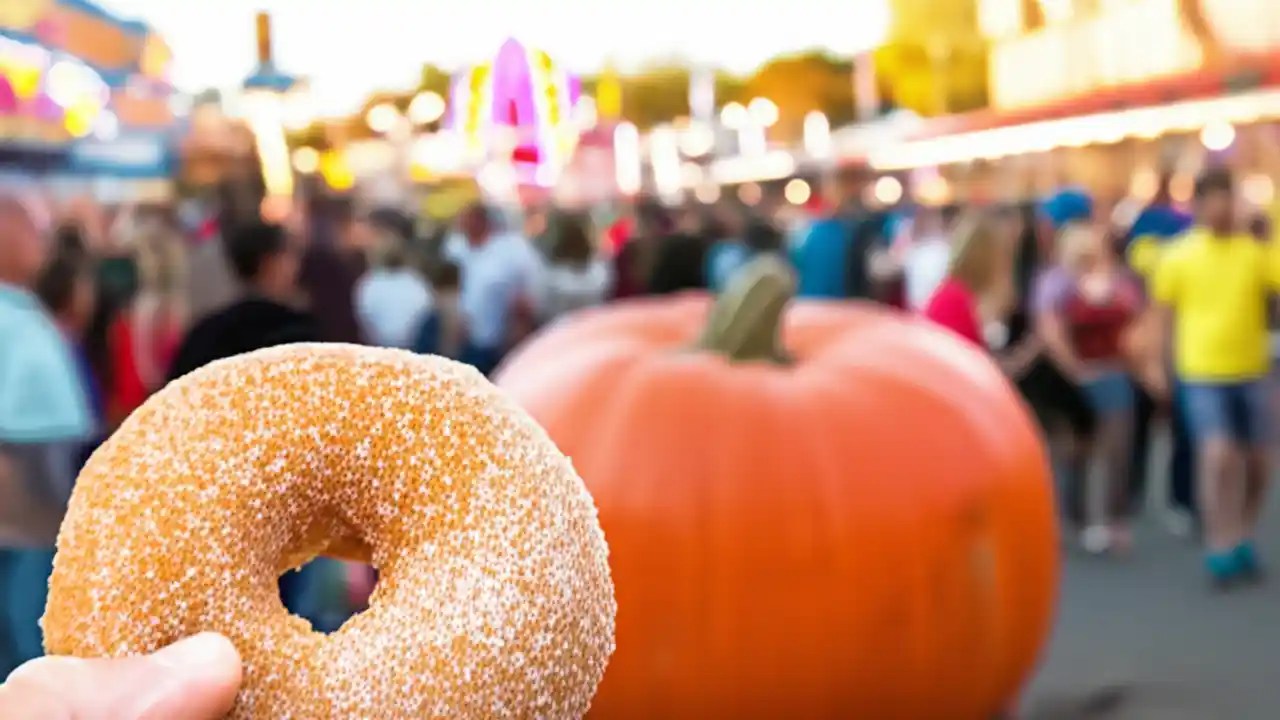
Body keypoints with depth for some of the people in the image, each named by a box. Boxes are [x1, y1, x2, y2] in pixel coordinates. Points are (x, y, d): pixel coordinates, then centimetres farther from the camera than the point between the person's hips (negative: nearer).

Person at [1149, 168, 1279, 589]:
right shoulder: (1177, 257, -1)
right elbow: (1163, 314, 4)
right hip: (1203, 375, -3)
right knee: (1219, 456, -15)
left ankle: (1242, 542, 30)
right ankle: (1221, 548, -4)